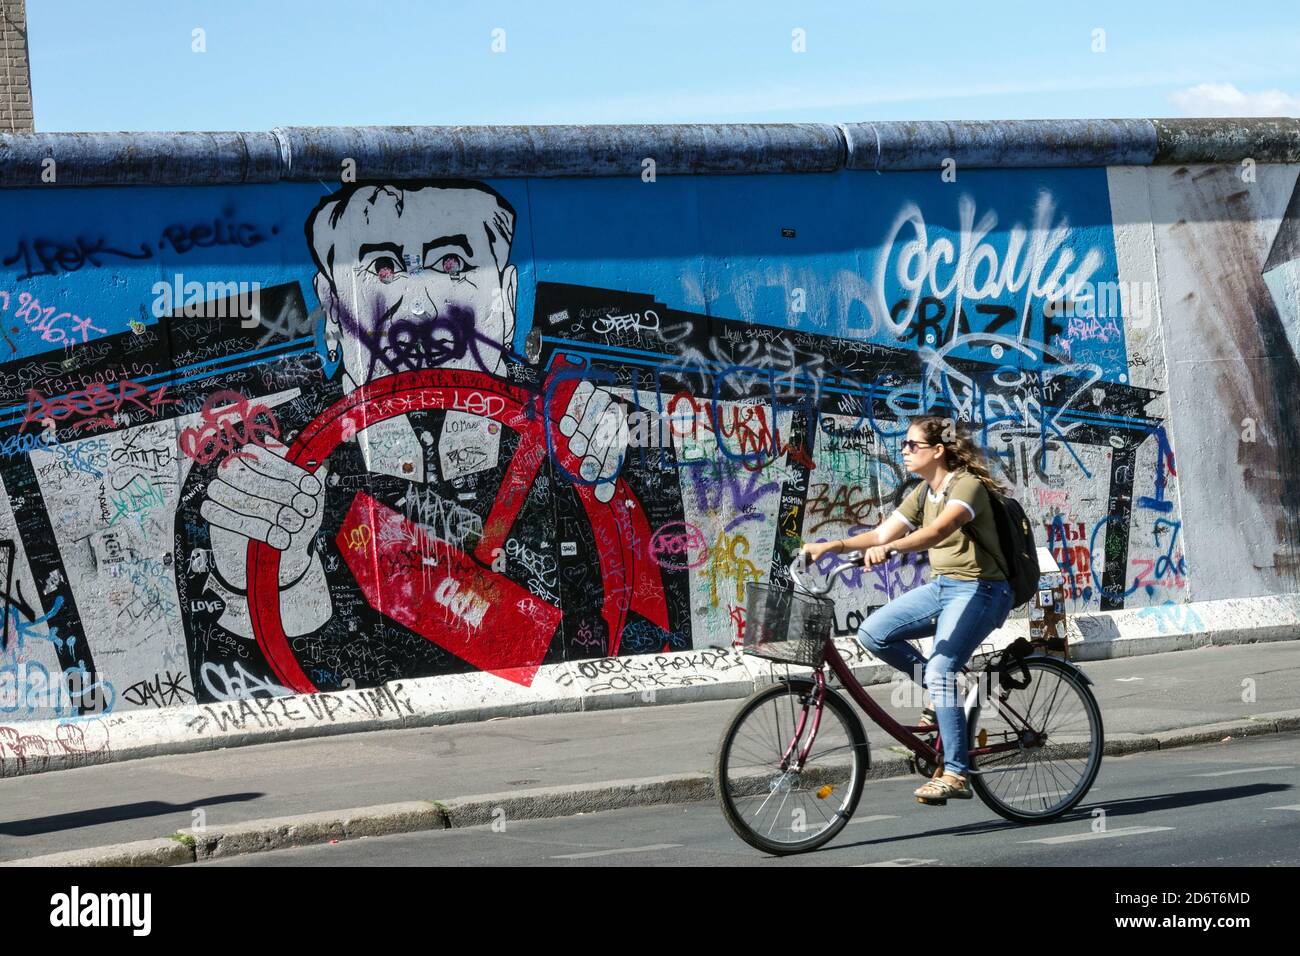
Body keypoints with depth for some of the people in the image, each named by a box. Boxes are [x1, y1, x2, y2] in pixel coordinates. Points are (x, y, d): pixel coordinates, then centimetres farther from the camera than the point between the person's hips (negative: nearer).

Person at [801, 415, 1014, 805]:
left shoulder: (968, 485, -16)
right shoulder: (923, 492, 11)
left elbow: (939, 530, -34)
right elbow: (883, 533, 6)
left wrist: (889, 548, -48)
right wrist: (830, 546, -8)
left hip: (980, 590, -9)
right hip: (941, 586, 9)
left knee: (939, 672, -23)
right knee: (873, 633, -9)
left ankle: (956, 775, -18)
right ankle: (942, 693, 8)